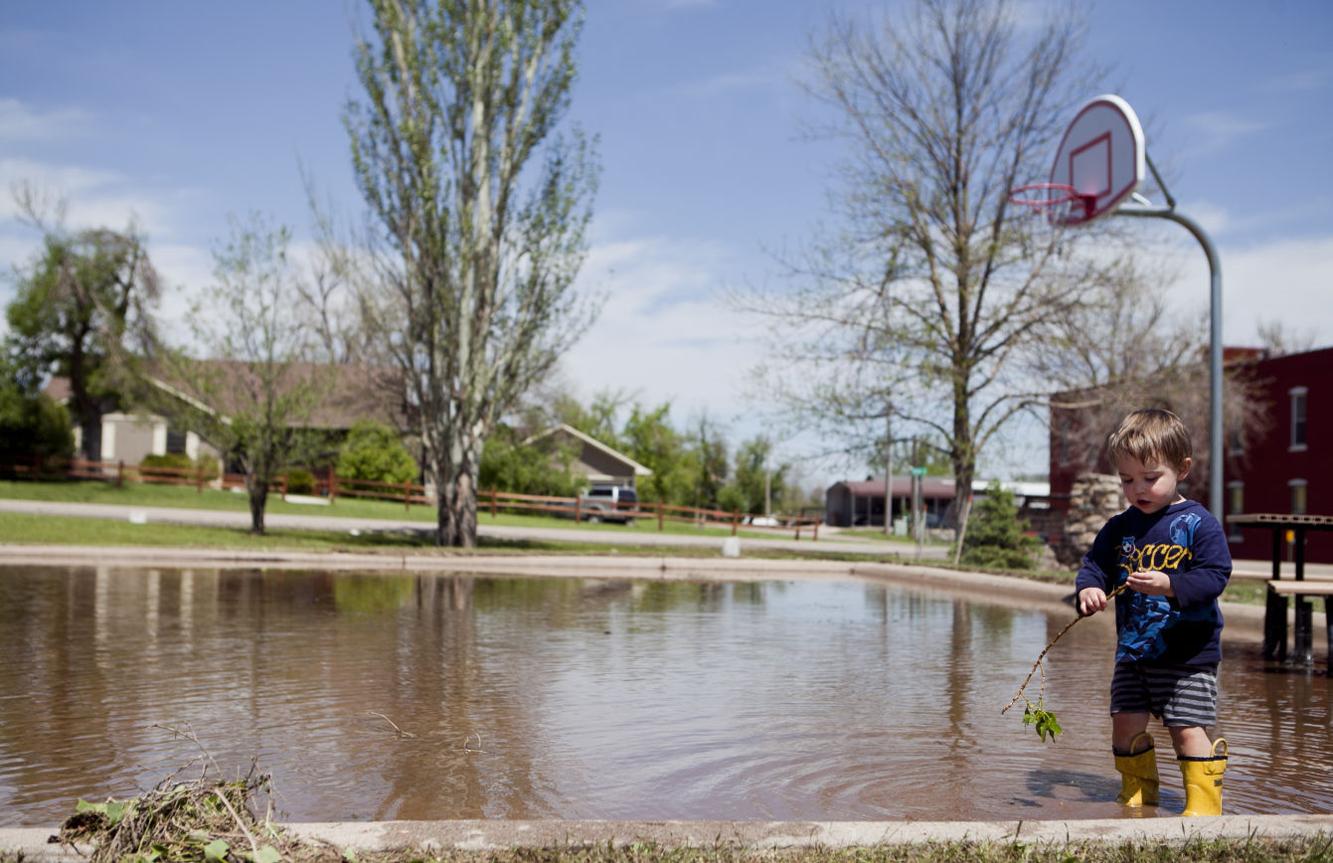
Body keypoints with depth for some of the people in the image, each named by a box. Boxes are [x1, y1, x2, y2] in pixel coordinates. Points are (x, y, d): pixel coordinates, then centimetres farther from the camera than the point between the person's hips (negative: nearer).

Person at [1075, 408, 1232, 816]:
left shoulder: (1198, 523, -10)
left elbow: (1215, 575, -15)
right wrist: (1089, 588, -15)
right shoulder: (1120, 528, 6)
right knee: (1126, 725, 10)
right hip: (1132, 650, 6)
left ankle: (1204, 806, 11)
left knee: (1188, 729, -4)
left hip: (1188, 652, -5)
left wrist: (1170, 585, -31)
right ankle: (1137, 799, 28)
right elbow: (1095, 564, 8)